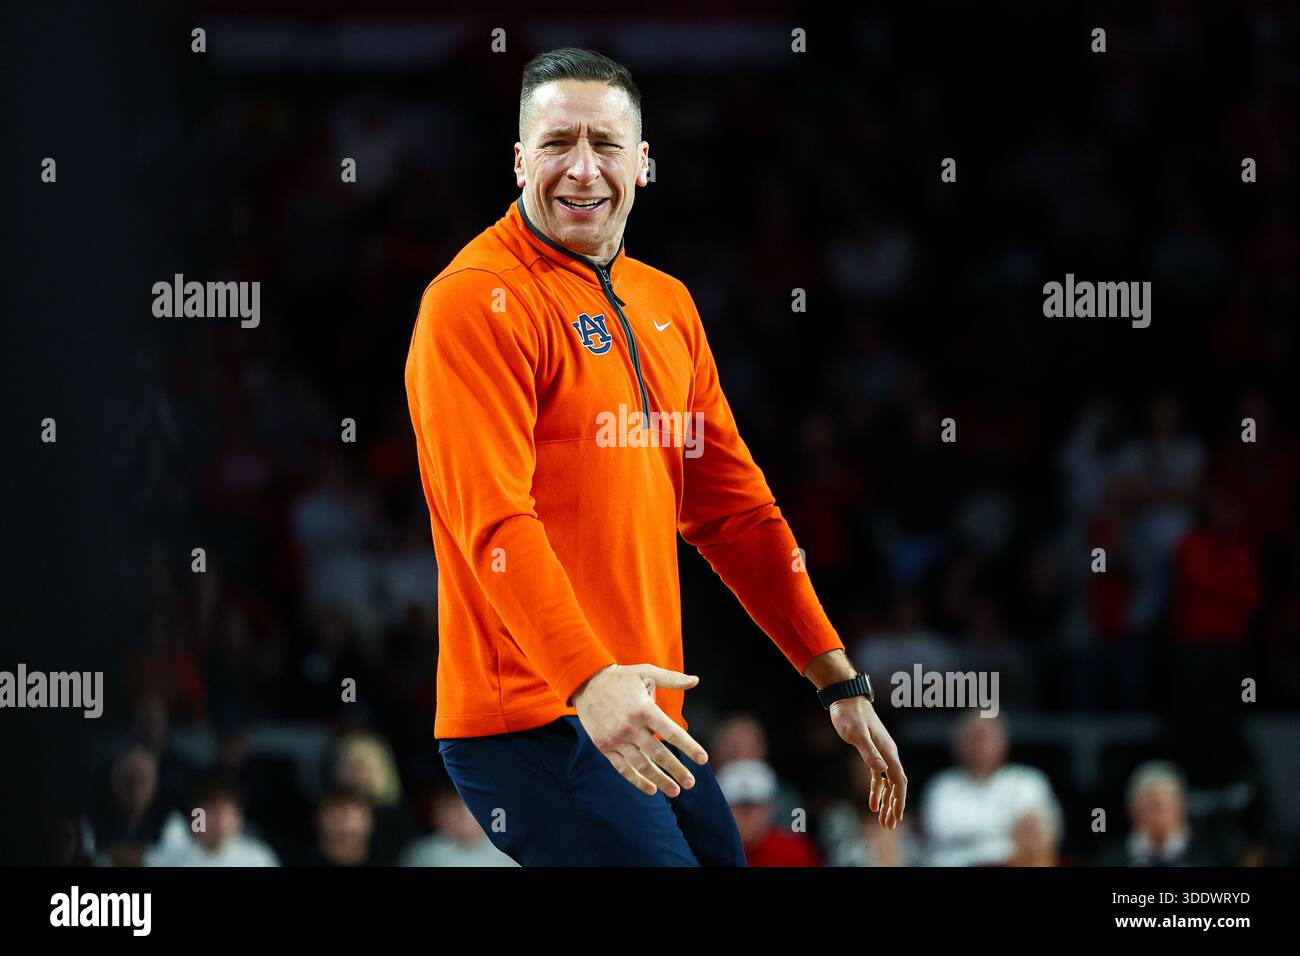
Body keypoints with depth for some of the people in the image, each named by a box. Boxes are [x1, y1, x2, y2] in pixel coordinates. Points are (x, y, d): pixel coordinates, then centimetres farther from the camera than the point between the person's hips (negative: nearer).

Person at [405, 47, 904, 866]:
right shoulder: (477, 301, -9)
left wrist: (839, 681, 14)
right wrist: (588, 679, -32)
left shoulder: (667, 306, 16)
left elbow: (734, 506, 19)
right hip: (535, 727, -8)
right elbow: (493, 520, -20)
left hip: (651, 725, 8)